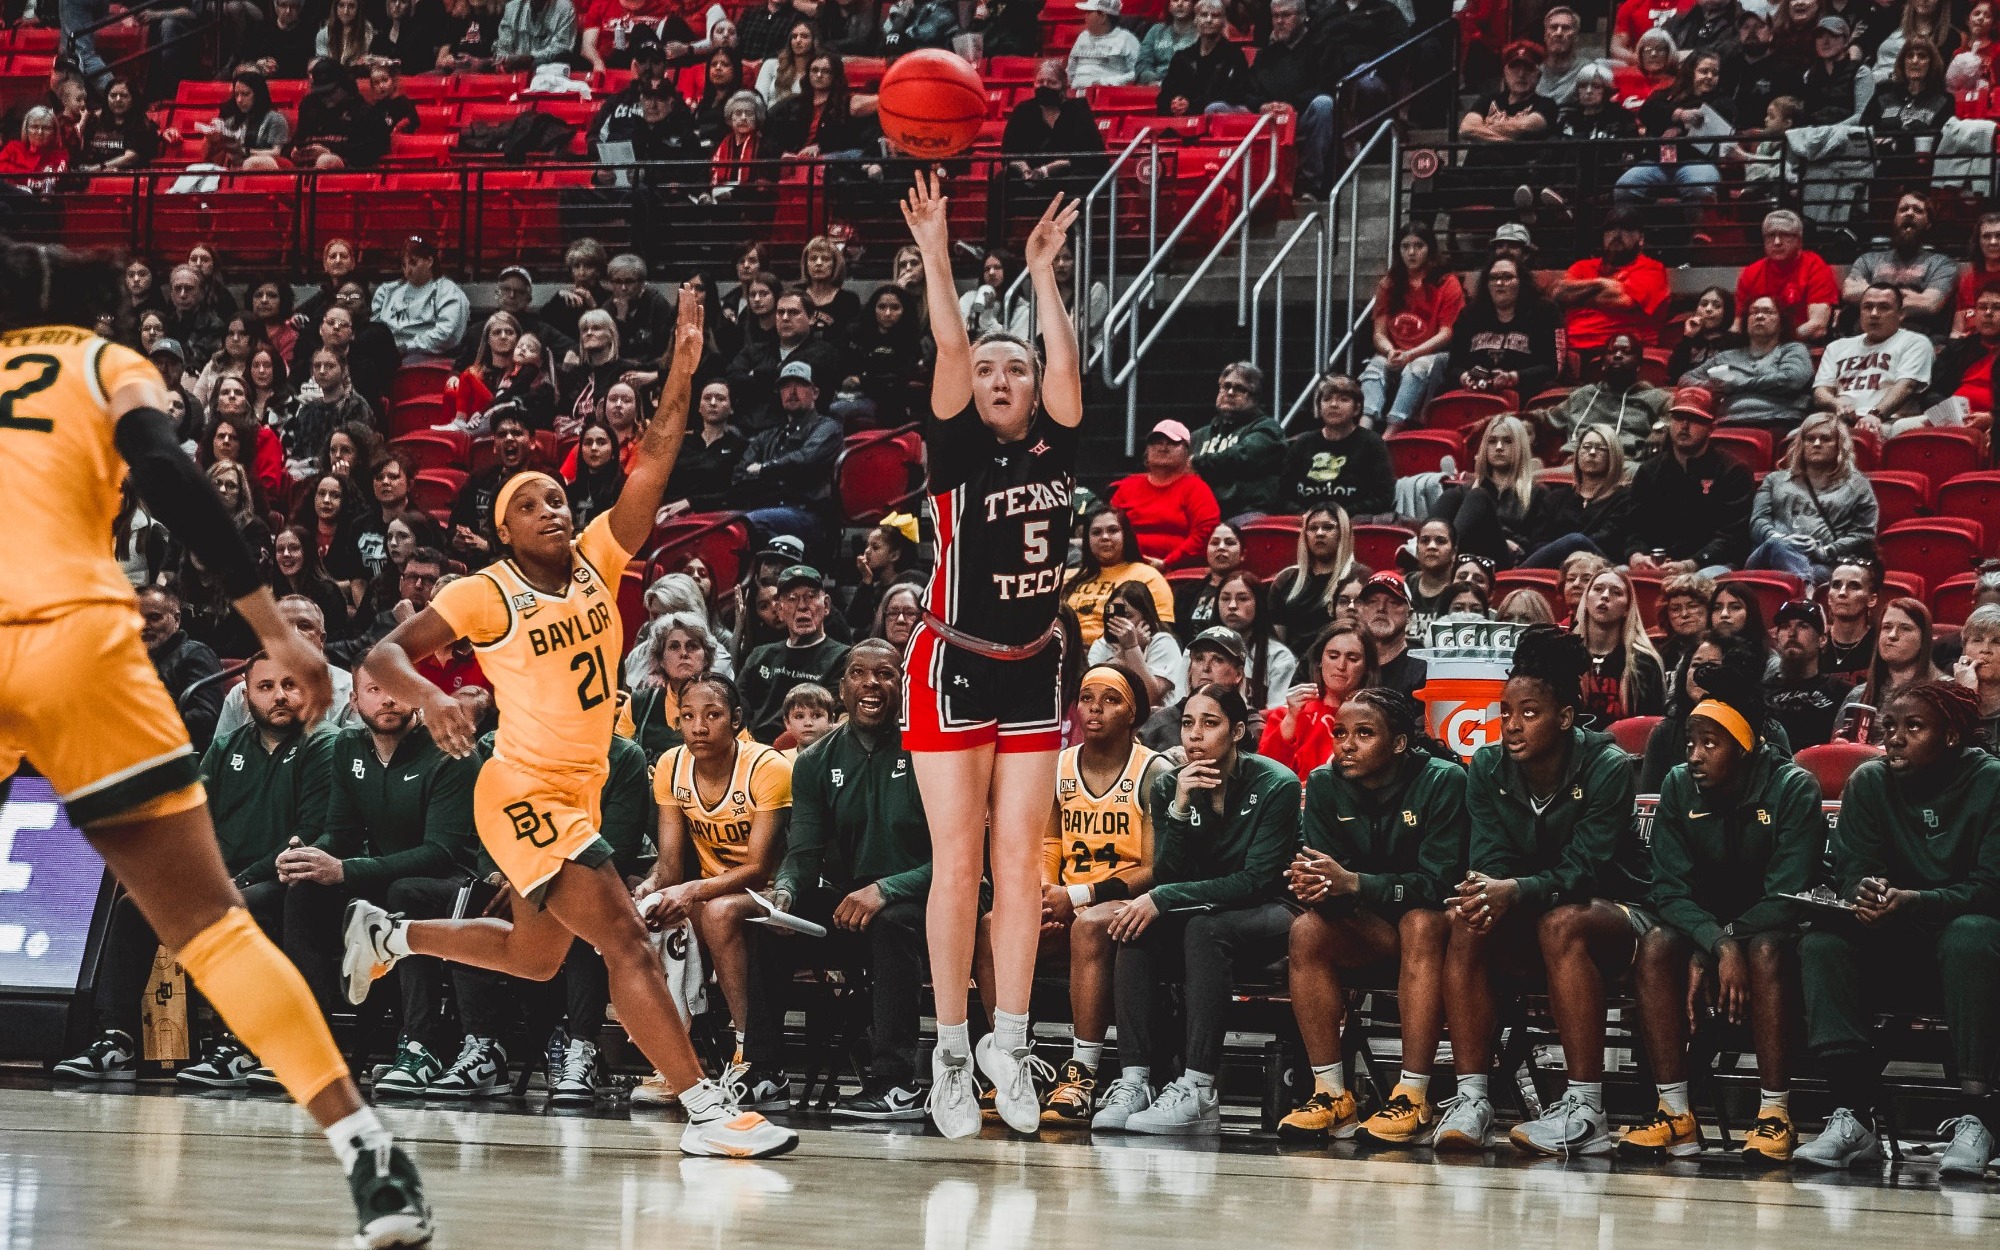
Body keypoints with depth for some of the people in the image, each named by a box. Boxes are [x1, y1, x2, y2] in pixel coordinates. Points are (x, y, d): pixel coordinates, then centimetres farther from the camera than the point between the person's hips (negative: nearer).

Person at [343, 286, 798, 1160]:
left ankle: (385, 936, 42)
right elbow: (384, 654, -14)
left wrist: (682, 372, -15)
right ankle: (706, 1112, -22)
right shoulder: (486, 595, -10)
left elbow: (652, 465, -5)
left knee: (536, 957, 24)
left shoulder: (595, 564, 4)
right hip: (525, 793, -8)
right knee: (625, 941, -18)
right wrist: (431, 697, -35)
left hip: (579, 793, 8)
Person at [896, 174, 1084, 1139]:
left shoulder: (1053, 452, 5)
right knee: (958, 861, -5)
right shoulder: (957, 452, -5)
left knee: (1020, 861, 3)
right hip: (954, 669, -4)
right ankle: (951, 1055, 1)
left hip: (1032, 673, 4)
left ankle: (1008, 1049, 6)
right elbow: (949, 348, -14)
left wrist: (1042, 269, -5)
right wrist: (935, 252, -17)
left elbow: (1066, 361, -5)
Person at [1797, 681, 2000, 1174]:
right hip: (1896, 939, 4)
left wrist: (1914, 902, -32)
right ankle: (1853, 1118, -34)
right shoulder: (1869, 782, 2)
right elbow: (1850, 870, -2)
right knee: (1821, 942, -25)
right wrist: (1866, 891, -28)